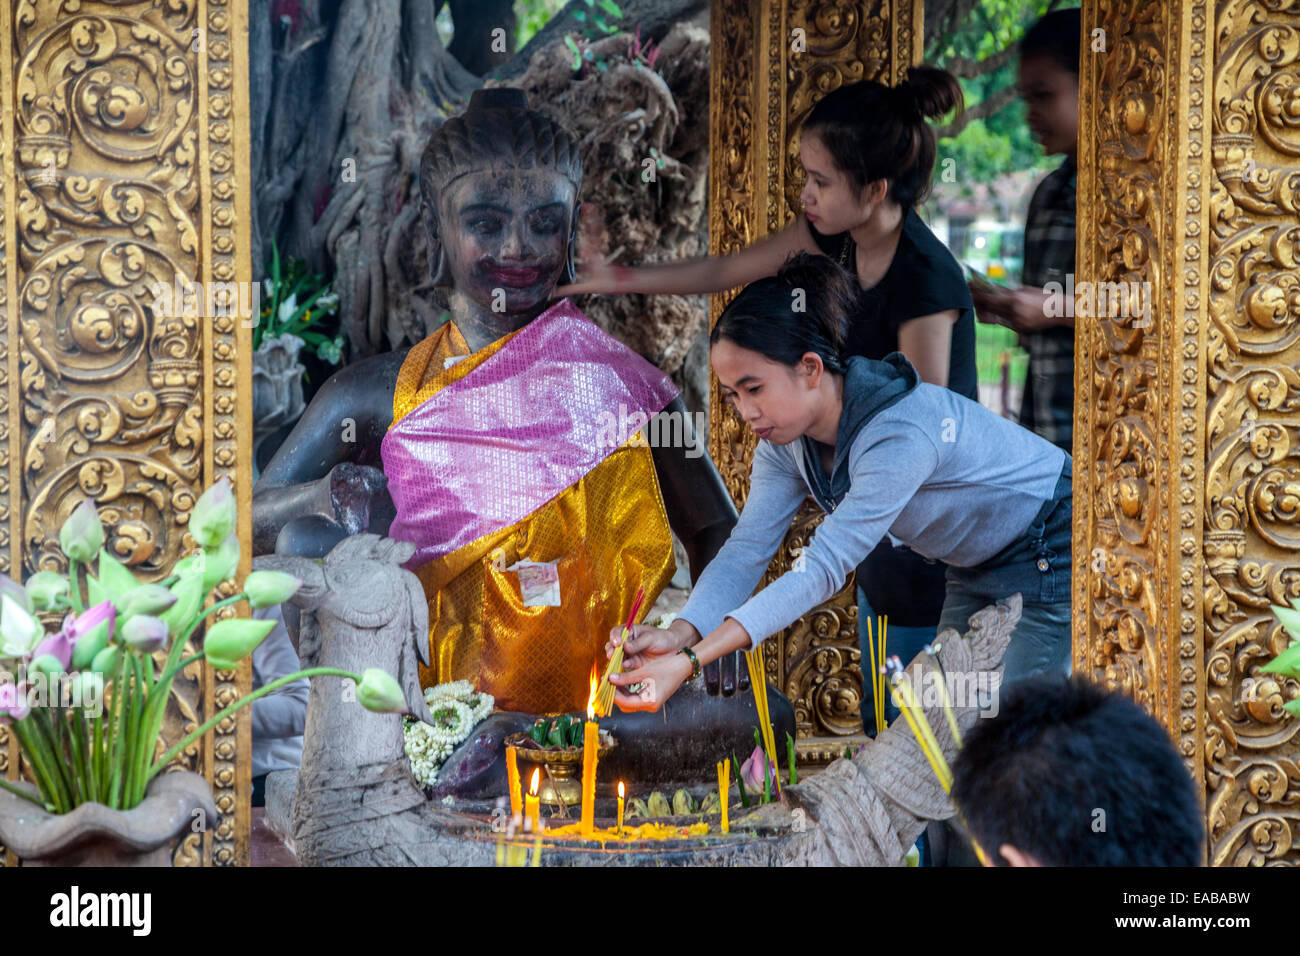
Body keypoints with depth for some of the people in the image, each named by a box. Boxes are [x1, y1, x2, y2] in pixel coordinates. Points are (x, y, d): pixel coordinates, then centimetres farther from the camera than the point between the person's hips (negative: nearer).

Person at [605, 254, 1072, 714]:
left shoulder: (899, 434, -38)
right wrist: (679, 634, -34)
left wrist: (691, 660, -48)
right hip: (975, 571, 8)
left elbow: (823, 568, -42)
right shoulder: (786, 434, -11)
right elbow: (748, 546, -14)